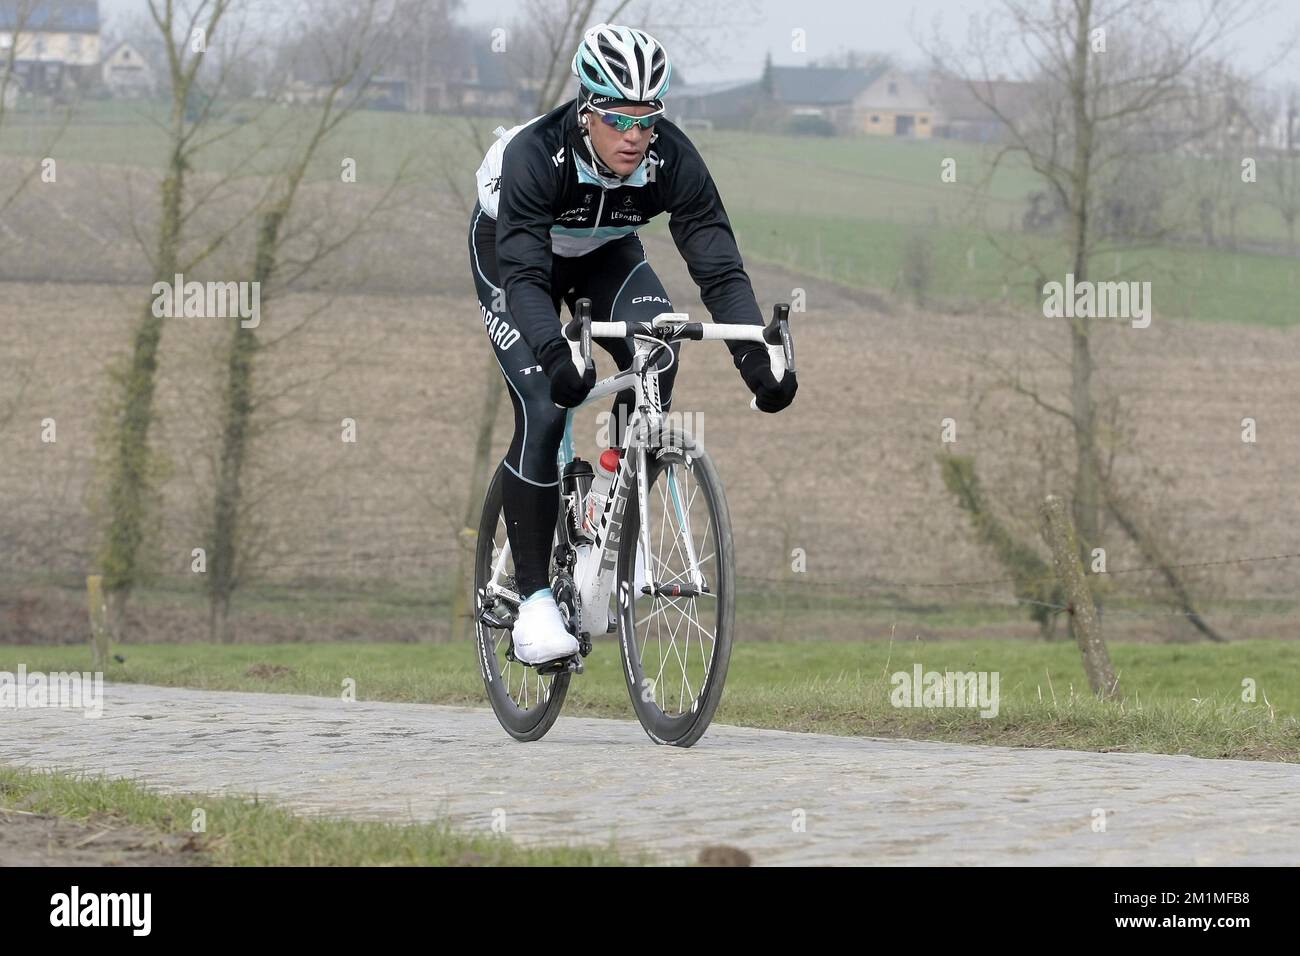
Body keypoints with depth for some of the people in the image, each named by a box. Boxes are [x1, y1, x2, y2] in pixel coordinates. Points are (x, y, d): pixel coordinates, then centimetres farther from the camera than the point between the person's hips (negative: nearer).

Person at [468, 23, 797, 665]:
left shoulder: (671, 159, -30)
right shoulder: (535, 154, -38)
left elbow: (719, 266, -32)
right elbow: (524, 274, -46)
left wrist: (758, 359, -47)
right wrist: (554, 353, -64)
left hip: (602, 253, 3)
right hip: (508, 255, -3)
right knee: (543, 412, -20)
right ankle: (532, 598, -11)